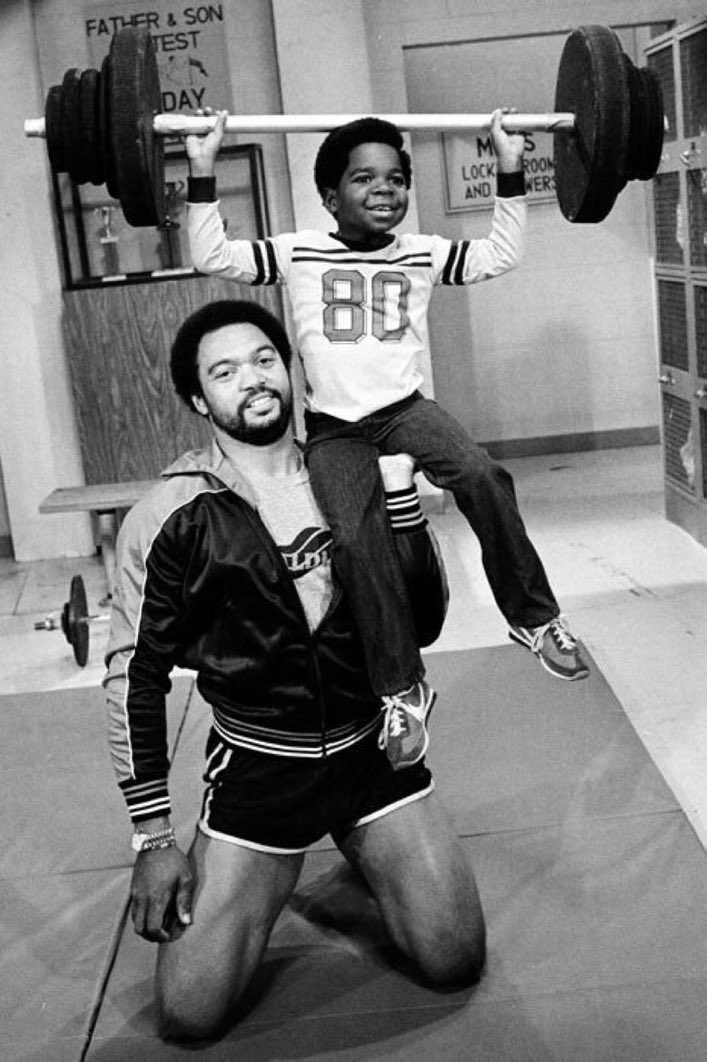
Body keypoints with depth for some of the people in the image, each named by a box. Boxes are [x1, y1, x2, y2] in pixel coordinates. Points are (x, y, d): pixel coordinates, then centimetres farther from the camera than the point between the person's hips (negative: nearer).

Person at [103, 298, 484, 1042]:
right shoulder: (171, 518, -12)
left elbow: (422, 622, -8)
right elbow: (134, 675, -5)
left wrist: (396, 480, -18)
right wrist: (153, 839, -6)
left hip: (372, 753, 2)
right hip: (256, 770, -2)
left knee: (457, 963, 2)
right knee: (188, 1016, -5)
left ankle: (361, 857, 30)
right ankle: (262, 882, 25)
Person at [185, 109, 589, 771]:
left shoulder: (423, 254, 13)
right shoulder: (298, 253, 6)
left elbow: (501, 255, 13)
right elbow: (212, 257, 1)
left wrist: (510, 171, 10)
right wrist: (202, 170, -4)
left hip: (405, 407, 1)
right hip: (334, 427, -1)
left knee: (482, 478, -30)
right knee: (354, 540, -27)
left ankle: (533, 617, -10)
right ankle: (402, 689, -10)